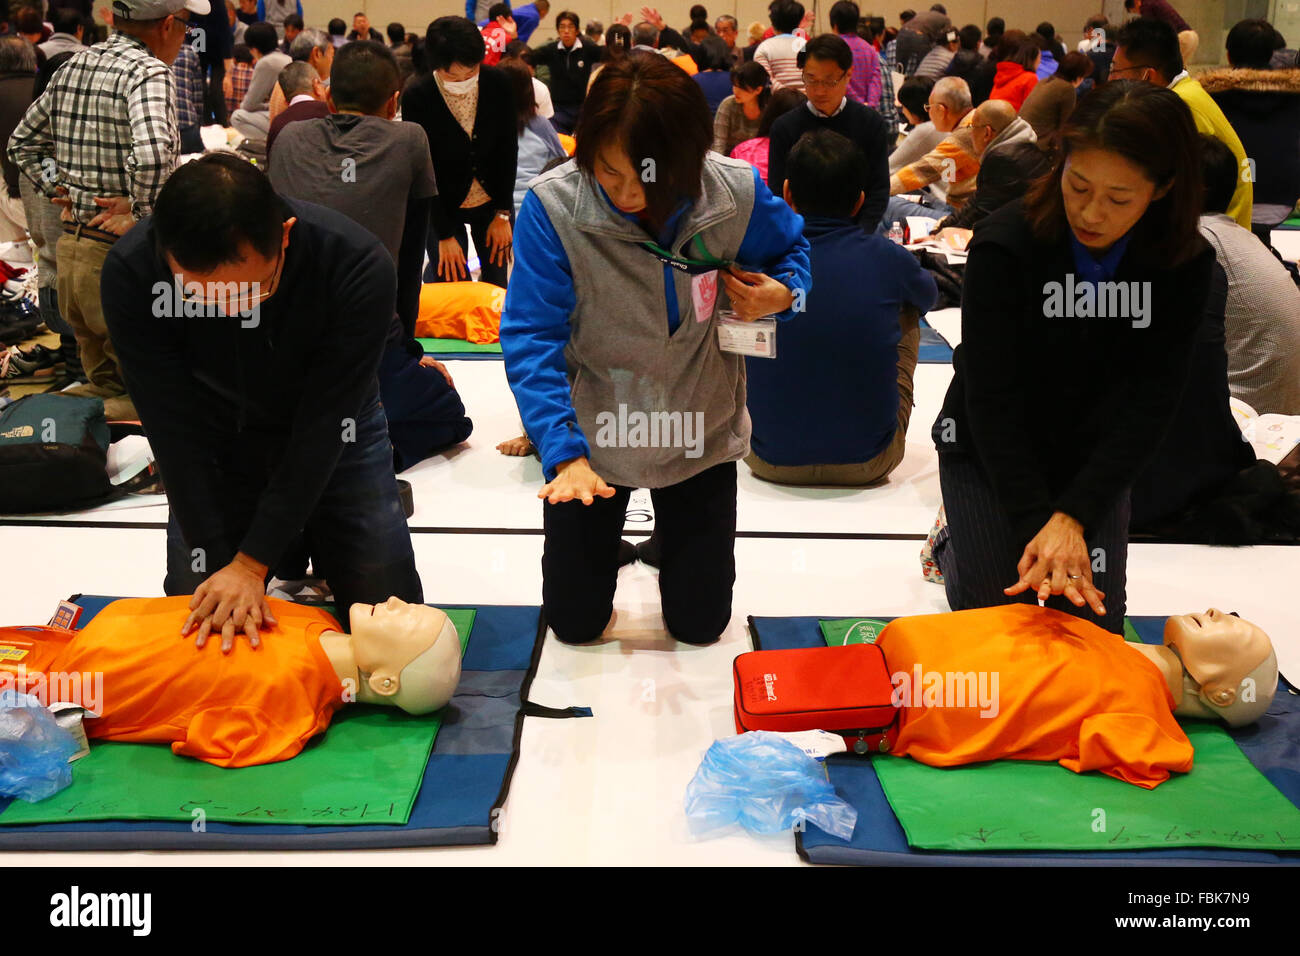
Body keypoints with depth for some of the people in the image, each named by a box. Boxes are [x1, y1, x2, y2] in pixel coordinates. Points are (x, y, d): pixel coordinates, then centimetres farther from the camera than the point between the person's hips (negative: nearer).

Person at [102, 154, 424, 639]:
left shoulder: (360, 267, -34)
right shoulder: (131, 273, -29)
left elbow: (323, 426, -29)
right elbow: (175, 430, -23)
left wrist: (252, 563, -30)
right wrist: (220, 564, -26)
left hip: (330, 433, -1)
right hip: (215, 439, 1)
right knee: (199, 613, -1)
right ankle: (290, 564, 27)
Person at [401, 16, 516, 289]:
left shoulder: (497, 84, -15)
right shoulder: (416, 97, -21)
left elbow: (508, 150, -4)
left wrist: (502, 214, -3)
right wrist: (445, 234, -15)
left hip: (492, 201, 2)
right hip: (442, 206, -2)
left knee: (497, 282, 7)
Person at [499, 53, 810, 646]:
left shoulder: (737, 193, -18)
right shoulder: (551, 207, -24)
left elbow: (792, 249, 4)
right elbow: (531, 338, -24)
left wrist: (782, 293, -19)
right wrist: (563, 453, -36)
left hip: (699, 432, 1)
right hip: (593, 432, -1)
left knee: (699, 623, 13)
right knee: (574, 622, 10)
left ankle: (676, 534, 45)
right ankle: (604, 537, 42)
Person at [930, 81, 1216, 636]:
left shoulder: (1184, 264, -17)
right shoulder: (1004, 245, -26)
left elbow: (1150, 401, -19)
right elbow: (991, 400, -25)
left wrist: (1073, 515, -31)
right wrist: (1035, 524, -33)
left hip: (1095, 457, 3)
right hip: (989, 450, -3)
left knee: (1094, 629, 1)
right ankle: (953, 545, 30)